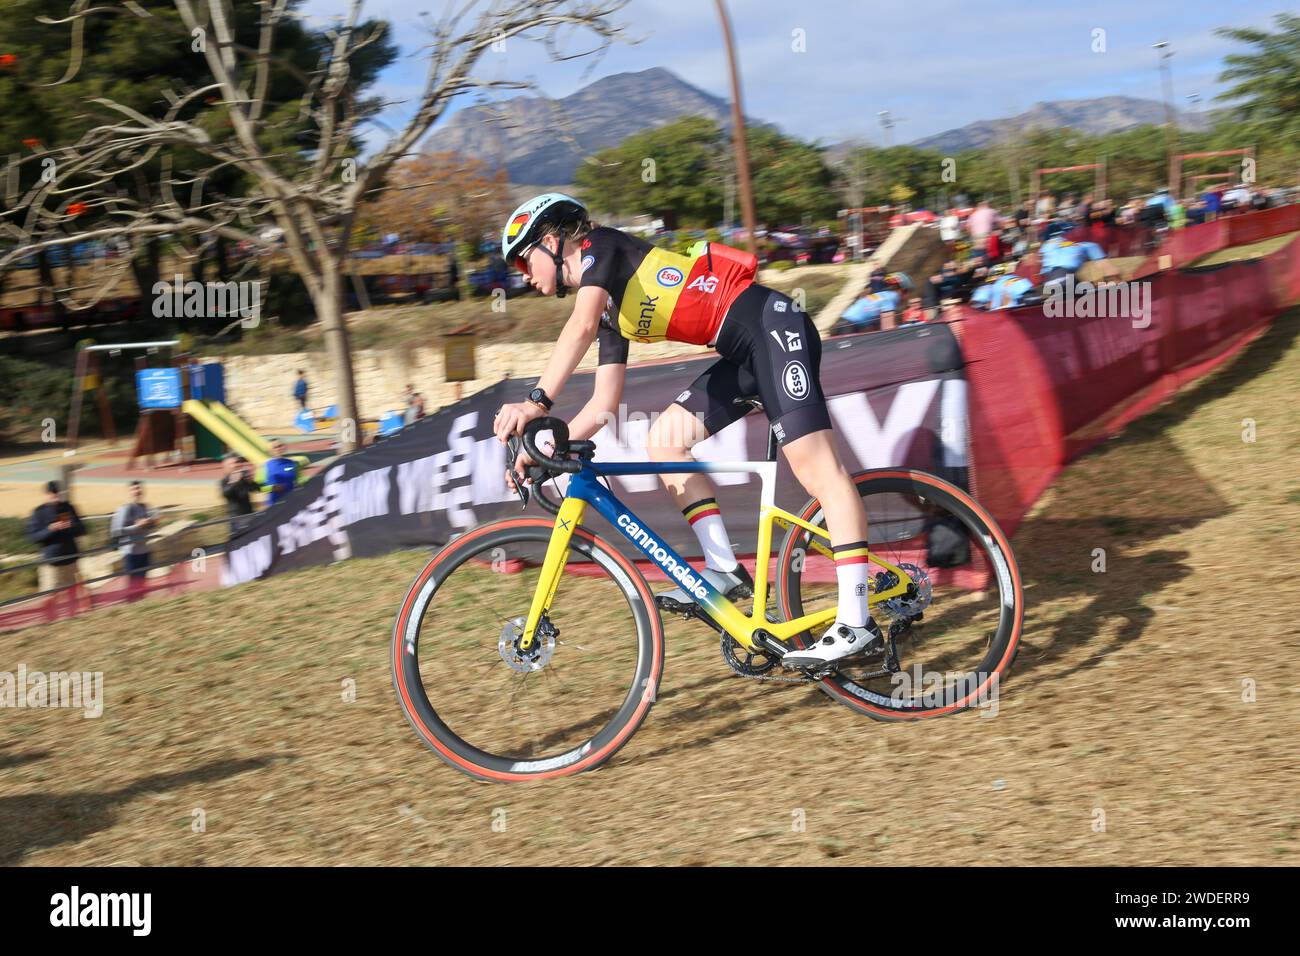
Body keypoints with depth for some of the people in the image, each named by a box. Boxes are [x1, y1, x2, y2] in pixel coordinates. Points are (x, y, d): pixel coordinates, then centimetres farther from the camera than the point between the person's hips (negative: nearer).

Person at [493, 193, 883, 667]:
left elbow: (581, 327, -20)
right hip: (744, 353, 10)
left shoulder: (600, 245, -2)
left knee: (815, 466, -17)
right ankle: (724, 570, 1)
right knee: (664, 441, 6)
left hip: (771, 324, -10)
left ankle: (857, 623, -24)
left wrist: (537, 401, -28)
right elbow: (604, 405, 20)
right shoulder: (611, 312, 22)